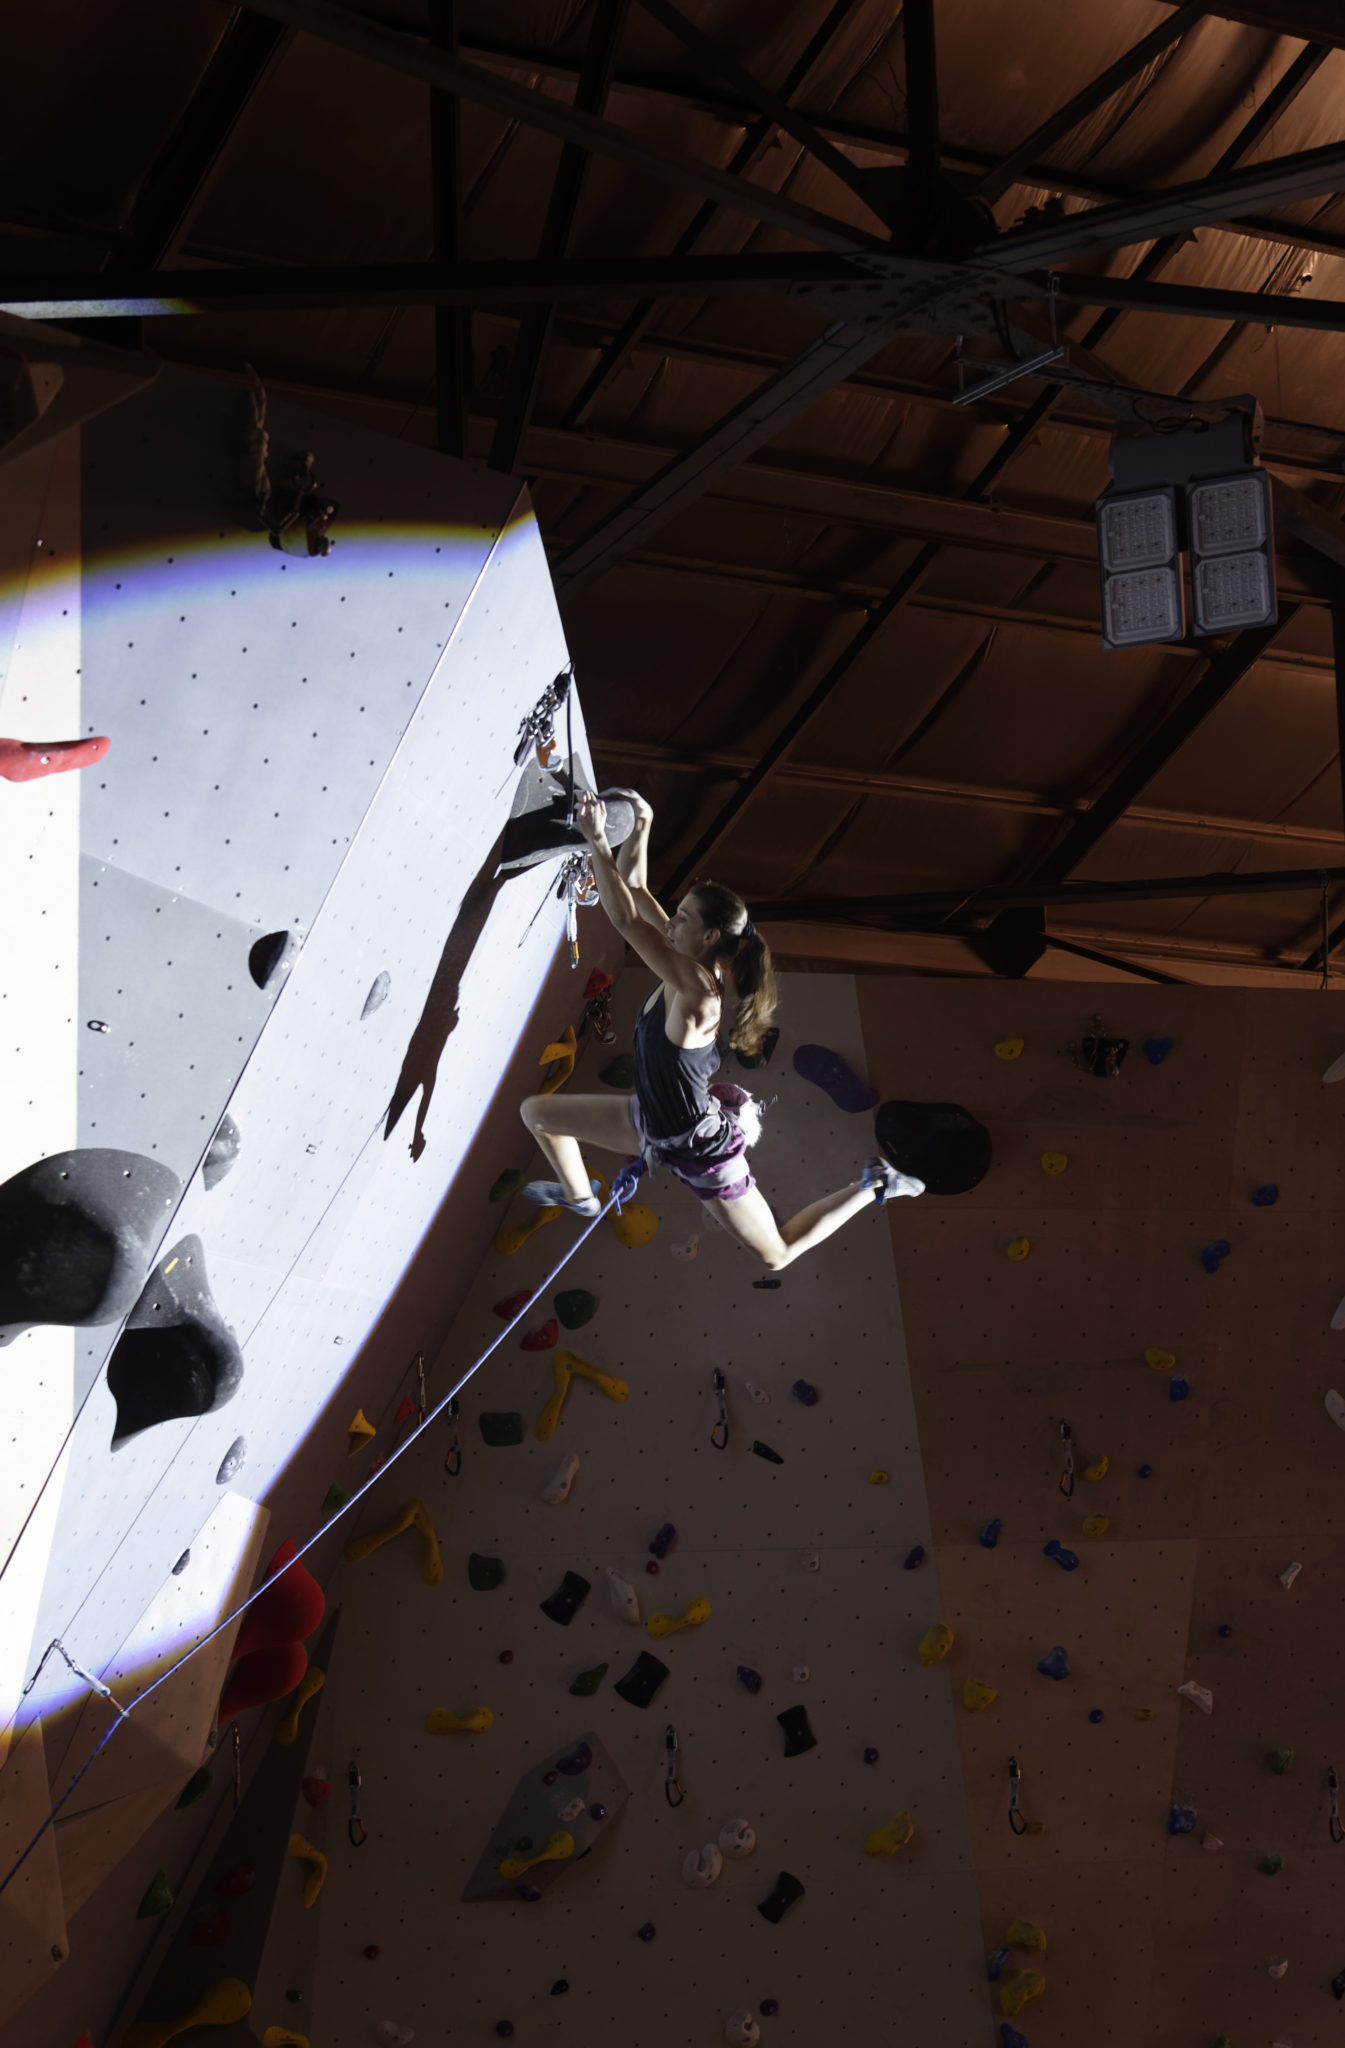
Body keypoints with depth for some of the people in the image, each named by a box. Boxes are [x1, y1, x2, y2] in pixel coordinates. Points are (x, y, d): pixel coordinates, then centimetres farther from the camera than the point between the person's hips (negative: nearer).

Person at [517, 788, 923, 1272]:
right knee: (537, 1111, 11)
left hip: (699, 1148, -8)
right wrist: (641, 824, -13)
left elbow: (625, 919, -42)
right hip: (652, 1121, 8)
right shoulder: (691, 963, -11)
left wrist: (597, 840, -40)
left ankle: (872, 1186, 24)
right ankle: (579, 1196, 39)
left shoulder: (697, 989, -35)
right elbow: (633, 888, -3)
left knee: (777, 1255, 9)